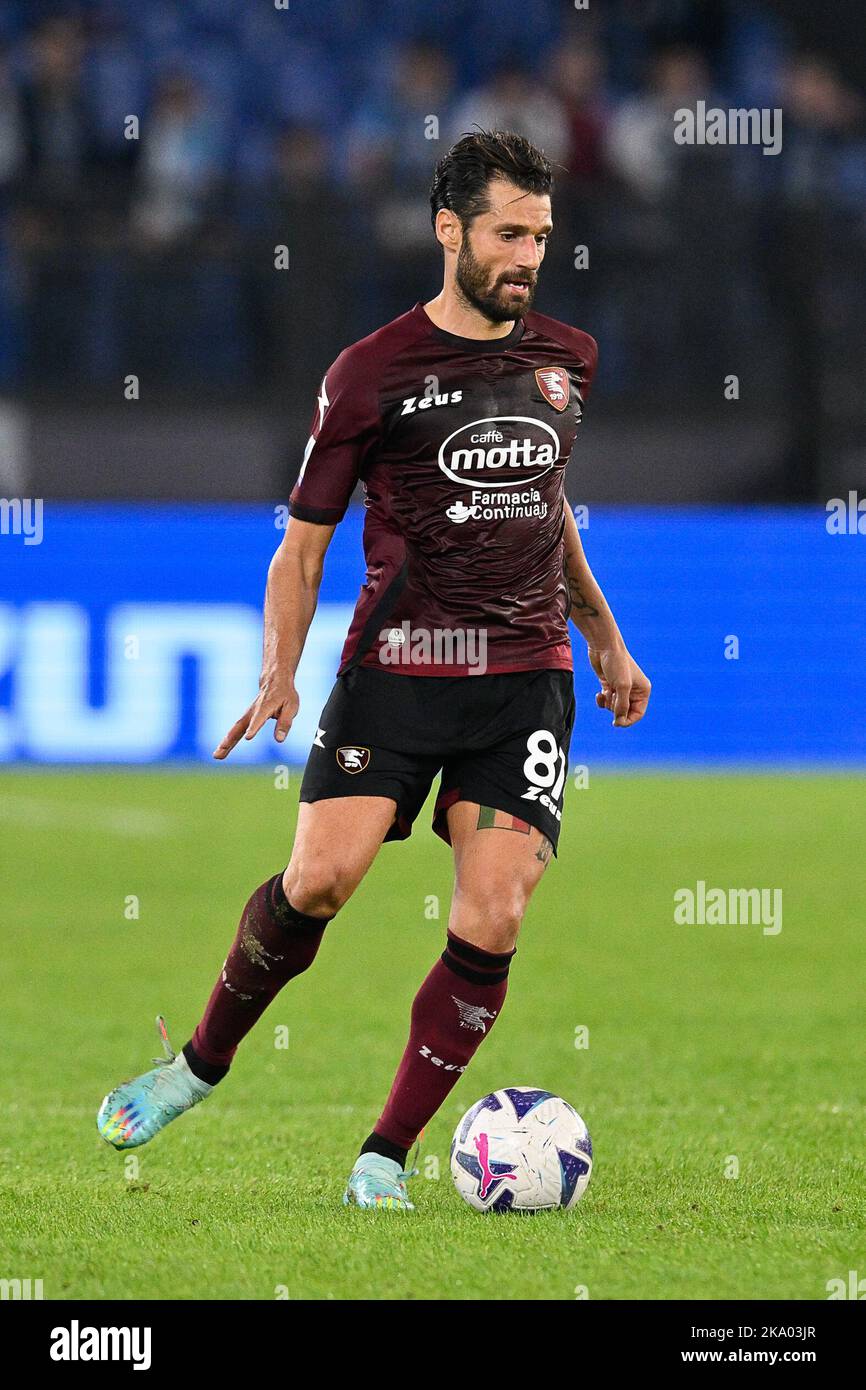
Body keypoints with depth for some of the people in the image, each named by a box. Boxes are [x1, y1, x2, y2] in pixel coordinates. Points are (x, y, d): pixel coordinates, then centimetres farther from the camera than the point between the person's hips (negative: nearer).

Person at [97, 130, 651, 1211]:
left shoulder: (564, 359, 12)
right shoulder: (371, 373, -2)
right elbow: (302, 543, 2)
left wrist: (603, 634, 30)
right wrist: (279, 676, -10)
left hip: (529, 679, 3)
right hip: (395, 668, -3)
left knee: (489, 929, -11)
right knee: (318, 880, -19)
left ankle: (387, 1155, 1)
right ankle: (202, 1062, 8)